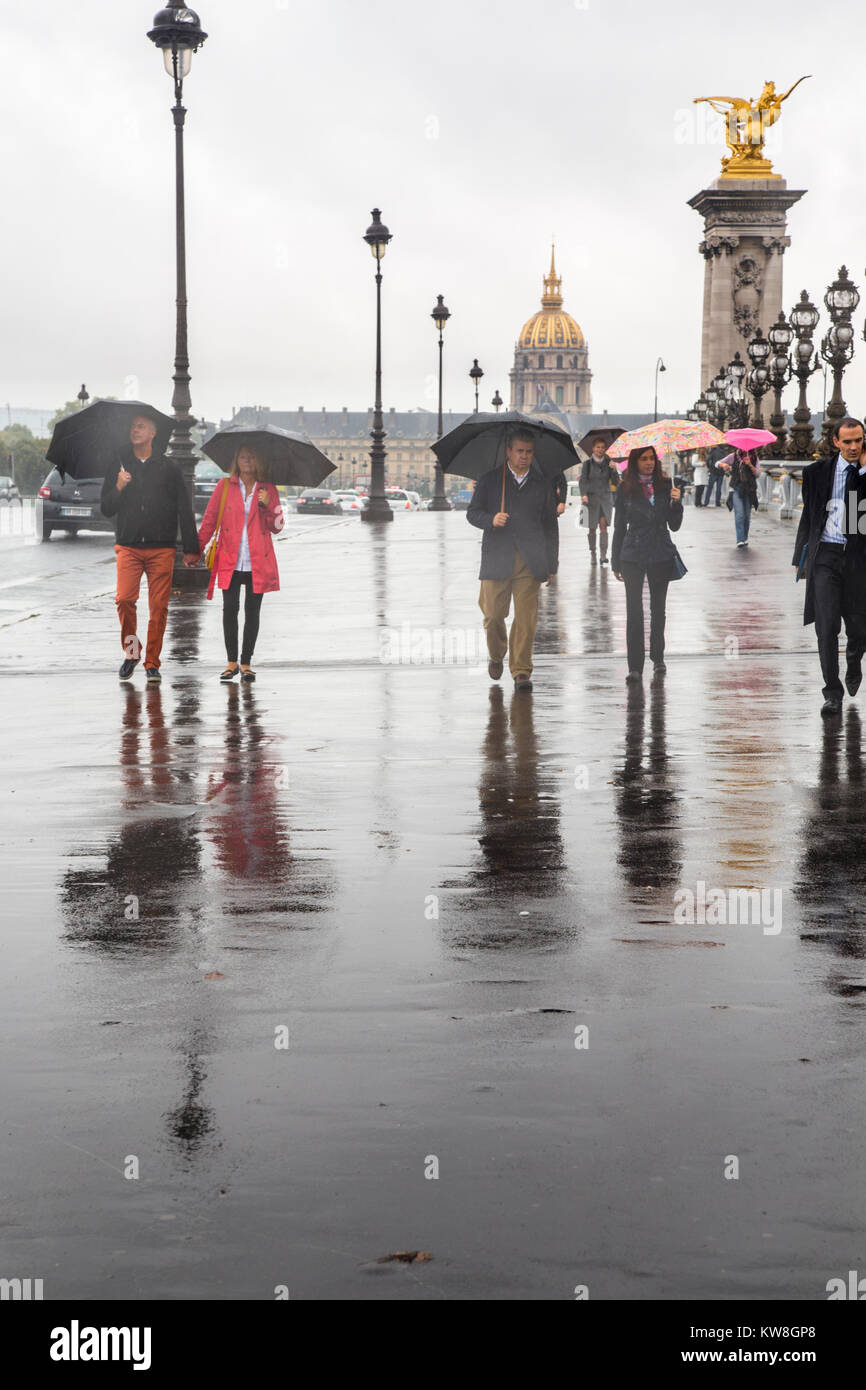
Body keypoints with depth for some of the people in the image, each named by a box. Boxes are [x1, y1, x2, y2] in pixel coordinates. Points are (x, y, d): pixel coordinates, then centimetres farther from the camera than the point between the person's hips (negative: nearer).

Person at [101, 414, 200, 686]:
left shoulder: (169, 469, 9)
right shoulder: (118, 467, 13)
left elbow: (185, 510, 9)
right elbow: (106, 509, 12)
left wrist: (191, 548, 4)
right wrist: (118, 489, -8)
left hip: (161, 548, -1)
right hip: (128, 547, 1)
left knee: (159, 606, -4)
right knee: (124, 599, -15)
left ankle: (152, 663, 5)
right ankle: (131, 651, 6)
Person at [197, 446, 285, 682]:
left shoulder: (268, 490, 7)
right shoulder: (225, 487, 6)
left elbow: (277, 527, 5)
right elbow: (209, 521, 7)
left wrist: (268, 506, -11)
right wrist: (197, 549, -1)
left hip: (258, 562, 0)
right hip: (230, 561, 0)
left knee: (252, 611, 3)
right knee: (230, 609, -4)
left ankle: (246, 663, 10)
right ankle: (231, 662, 6)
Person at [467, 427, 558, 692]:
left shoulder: (541, 484, 13)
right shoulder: (489, 480, 9)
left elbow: (550, 526, 15)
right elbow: (472, 513, 6)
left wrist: (551, 565, 11)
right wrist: (491, 520, -16)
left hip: (530, 562, 0)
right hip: (497, 559, 0)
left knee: (526, 618, -8)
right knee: (493, 614, 1)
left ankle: (521, 672, -3)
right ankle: (496, 655, 29)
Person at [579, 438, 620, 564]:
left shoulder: (608, 463, 4)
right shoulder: (588, 464, 0)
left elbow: (616, 482, 3)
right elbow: (583, 480, -3)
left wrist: (614, 470, -15)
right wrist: (584, 494, -20)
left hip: (605, 497, 1)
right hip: (591, 498, -1)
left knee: (603, 524, -13)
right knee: (592, 528, 1)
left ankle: (604, 555, -16)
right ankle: (592, 554, 15)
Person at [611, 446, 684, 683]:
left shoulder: (665, 485, 3)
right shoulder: (626, 489, 0)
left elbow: (674, 526, 3)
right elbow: (620, 527, 5)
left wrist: (676, 502, -15)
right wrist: (615, 562, 5)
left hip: (661, 556, 2)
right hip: (633, 555, -2)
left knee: (658, 609, 11)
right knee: (634, 611, -5)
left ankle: (658, 658, 27)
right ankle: (635, 666, -3)